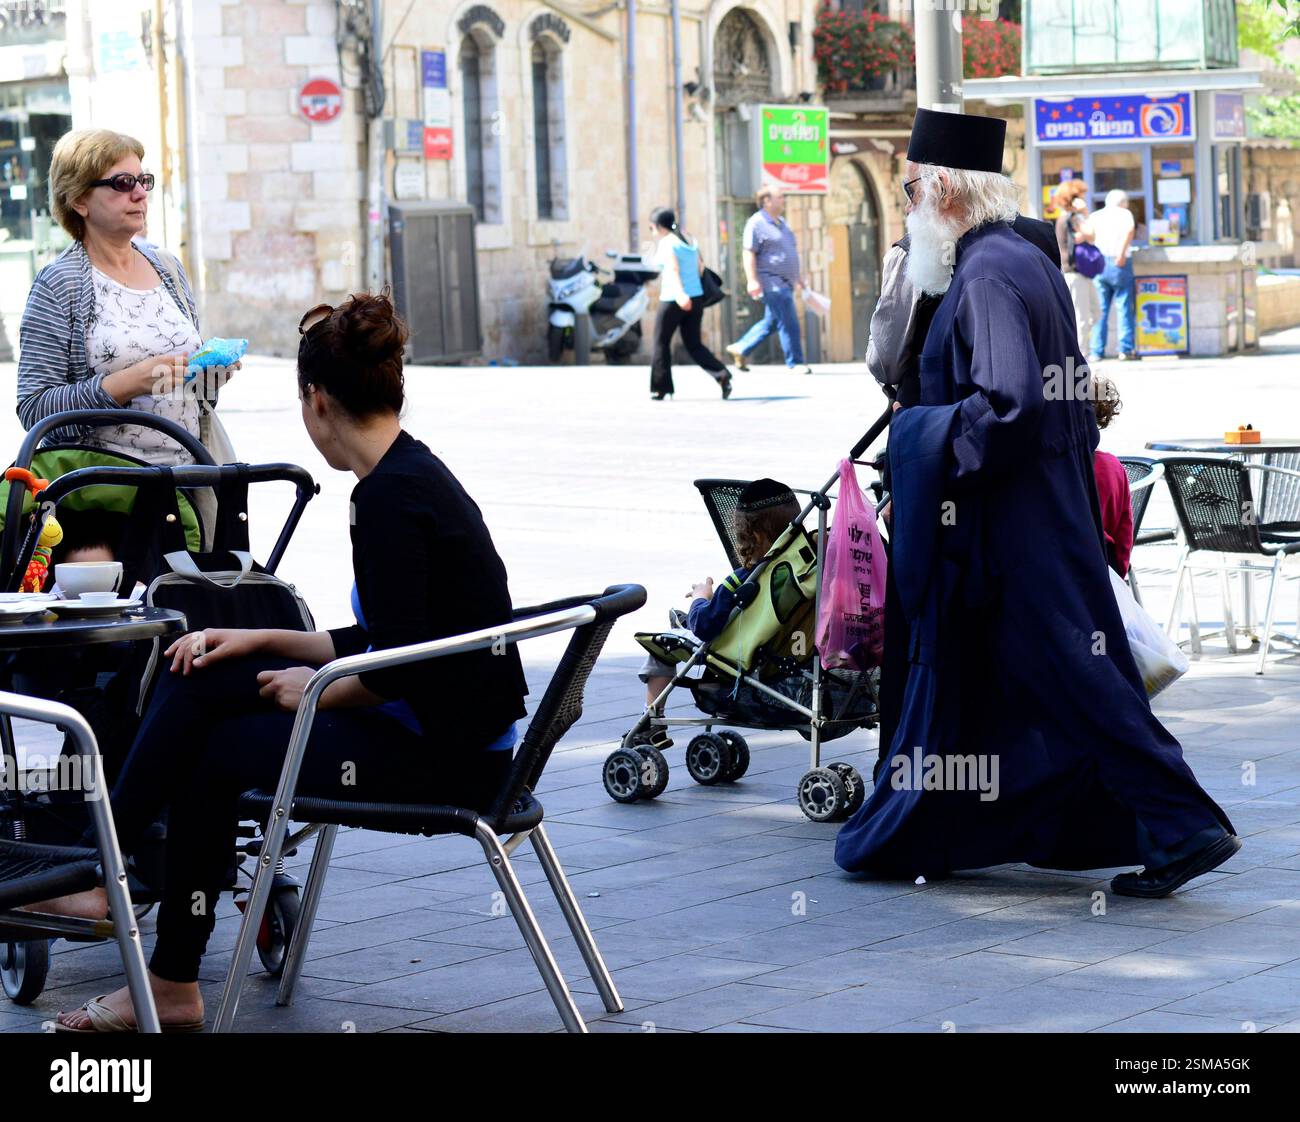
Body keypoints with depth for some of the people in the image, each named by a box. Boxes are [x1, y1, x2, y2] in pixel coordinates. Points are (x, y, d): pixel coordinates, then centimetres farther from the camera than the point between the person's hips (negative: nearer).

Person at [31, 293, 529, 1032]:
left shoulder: (390, 497, -21)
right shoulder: (414, 474, 10)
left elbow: (398, 670, -24)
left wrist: (314, 690, -6)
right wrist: (260, 640, 16)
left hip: (444, 752, -9)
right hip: (446, 728, 9)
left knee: (216, 750, 4)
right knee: (201, 680, 7)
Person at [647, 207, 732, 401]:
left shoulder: (666, 243, -10)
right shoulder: (690, 241, 13)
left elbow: (673, 269, -24)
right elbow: (700, 268, 15)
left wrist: (680, 293, -37)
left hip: (673, 300, -7)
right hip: (695, 298, 7)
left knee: (661, 343, 9)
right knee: (694, 345, 11)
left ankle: (660, 388, 13)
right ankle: (721, 375, -9)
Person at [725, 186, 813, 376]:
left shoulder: (781, 223, 18)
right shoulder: (757, 223, -11)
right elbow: (749, 253, -16)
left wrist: (798, 276, 26)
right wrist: (752, 280, -23)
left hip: (785, 282, 10)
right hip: (771, 282, -10)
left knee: (771, 321, 15)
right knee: (788, 323, -10)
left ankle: (740, 349, 25)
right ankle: (795, 362, -5)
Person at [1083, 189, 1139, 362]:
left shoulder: (1096, 216, 13)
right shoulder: (1124, 214, 3)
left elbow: (1084, 232, 0)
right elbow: (1129, 229, -18)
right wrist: (1122, 252, -20)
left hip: (1099, 264, 4)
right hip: (1120, 264, -3)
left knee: (1100, 309, 7)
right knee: (1125, 308, 2)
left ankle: (1096, 351, 3)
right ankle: (1125, 350, -1)